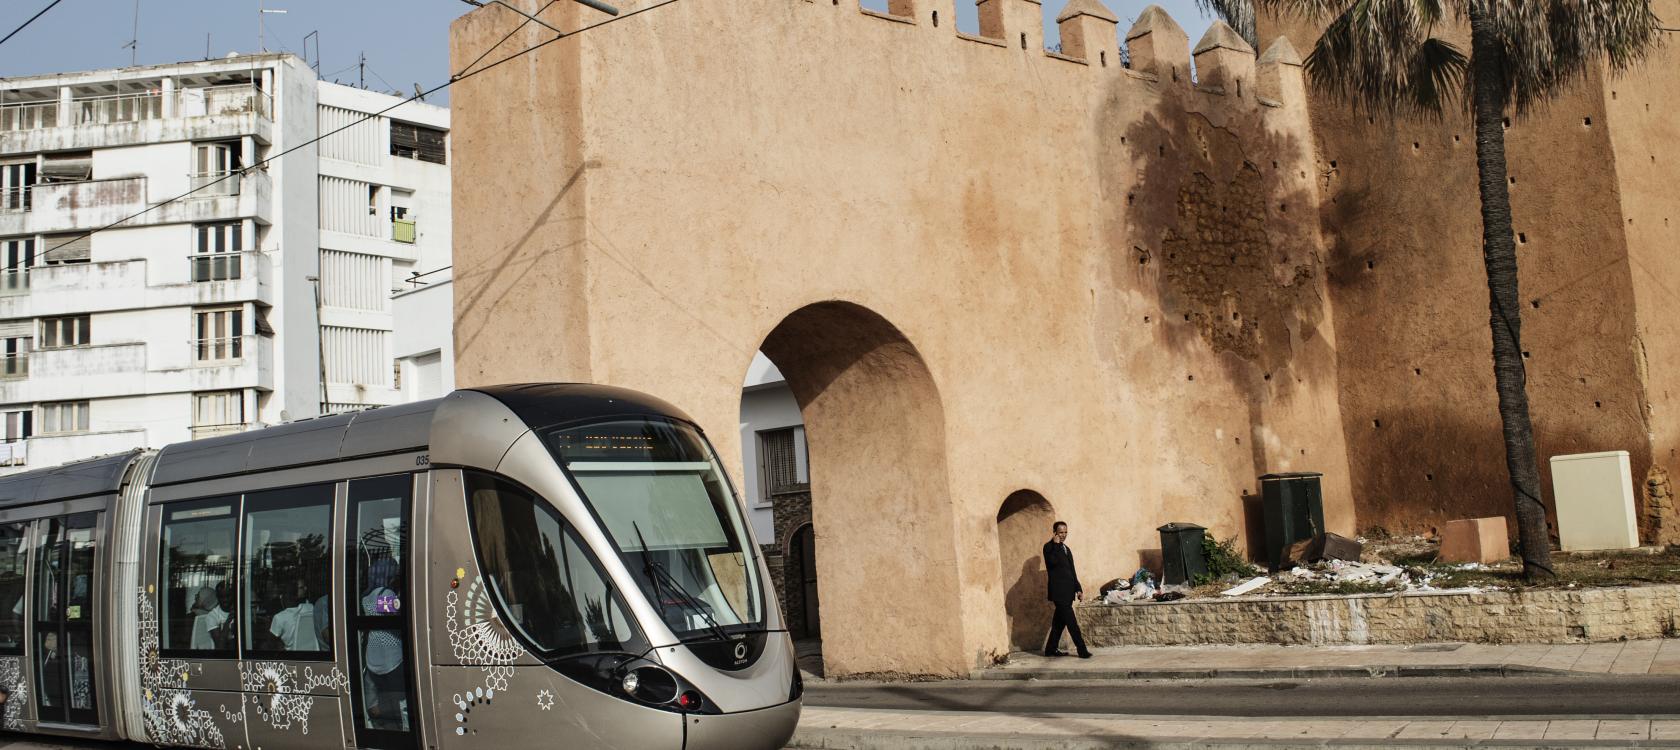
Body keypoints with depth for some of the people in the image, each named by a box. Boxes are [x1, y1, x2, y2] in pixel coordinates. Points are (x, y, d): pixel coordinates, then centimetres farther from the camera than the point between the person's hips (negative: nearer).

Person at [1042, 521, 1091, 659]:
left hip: (1067, 591, 8)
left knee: (1060, 621, 11)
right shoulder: (1049, 547, -4)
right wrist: (1056, 544, -18)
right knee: (1071, 622, -11)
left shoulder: (1066, 549, 20)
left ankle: (1051, 649, 18)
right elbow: (1053, 561, -24)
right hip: (1058, 591, -8)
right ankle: (1082, 650, -13)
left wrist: (1078, 588, 17)